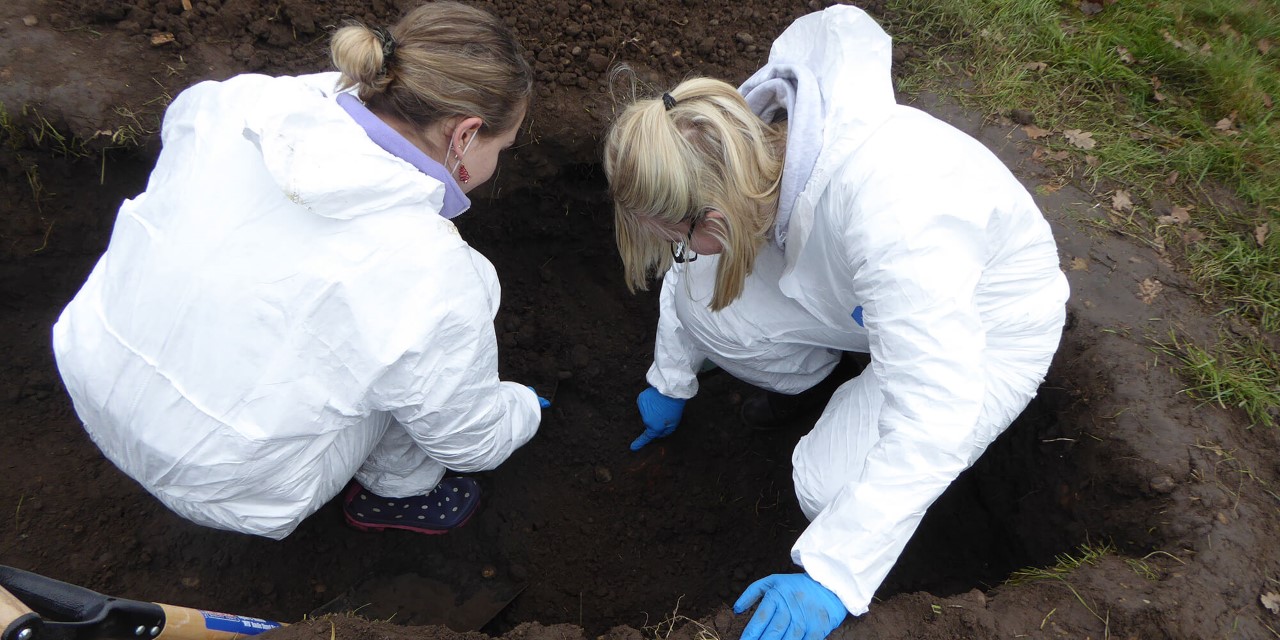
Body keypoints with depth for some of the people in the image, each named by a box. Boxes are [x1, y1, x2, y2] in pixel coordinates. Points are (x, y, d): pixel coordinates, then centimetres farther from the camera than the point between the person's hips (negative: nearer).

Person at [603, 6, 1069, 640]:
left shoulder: (890, 211, -45)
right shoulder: (744, 140, -21)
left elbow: (932, 424, -40)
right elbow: (691, 276, -2)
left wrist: (830, 577, -36)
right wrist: (670, 383, 13)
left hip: (989, 324, -5)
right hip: (859, 291, 6)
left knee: (829, 487, -22)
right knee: (701, 303, -16)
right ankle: (805, 375, 16)